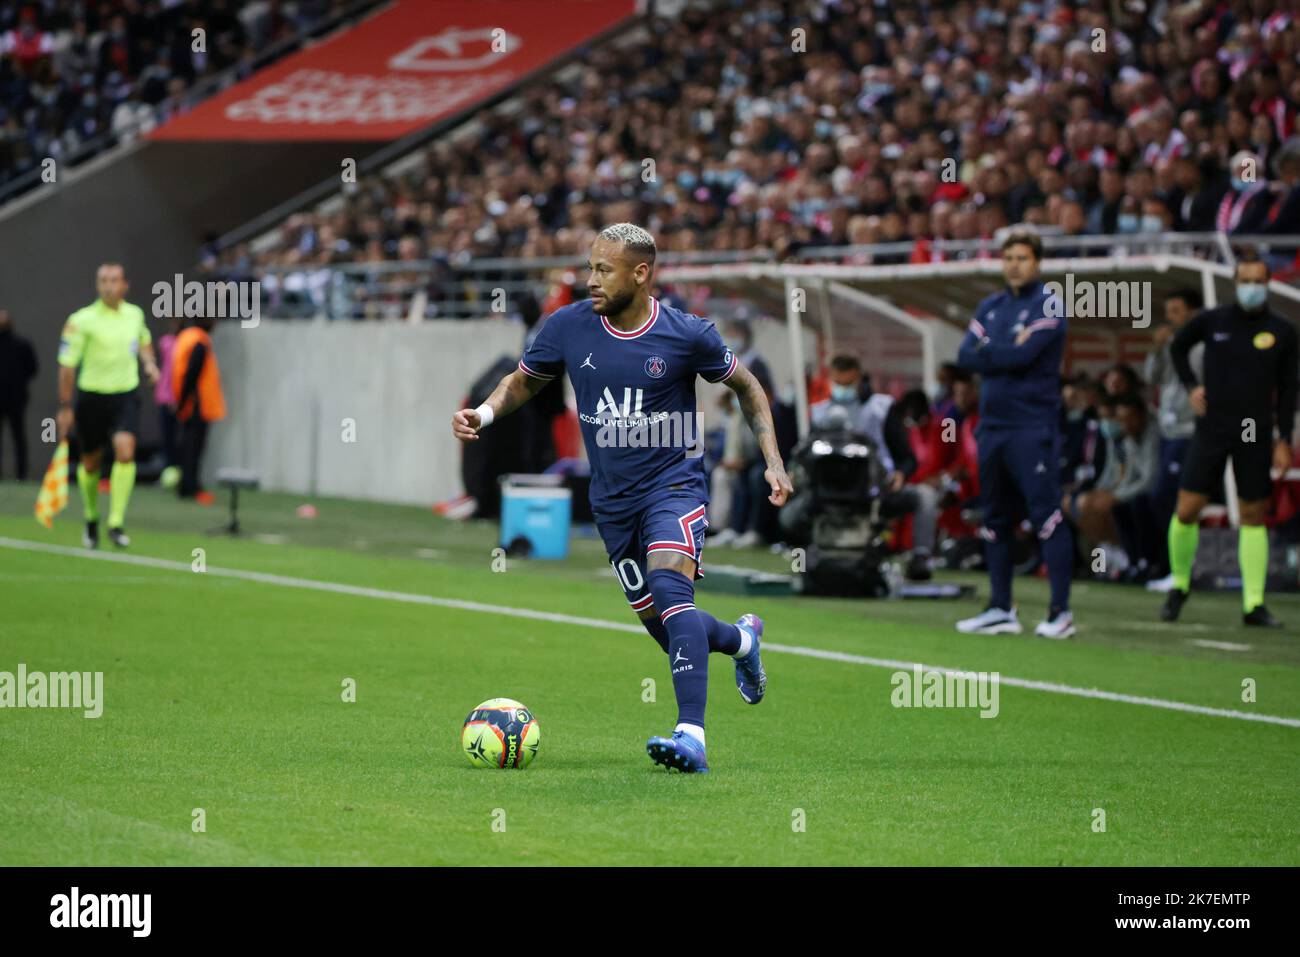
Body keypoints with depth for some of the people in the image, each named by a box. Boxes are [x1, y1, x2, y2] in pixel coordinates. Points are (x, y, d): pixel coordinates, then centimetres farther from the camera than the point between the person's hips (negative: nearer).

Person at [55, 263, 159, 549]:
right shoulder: (82, 320, -11)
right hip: (92, 396, -2)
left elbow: (144, 340, 26)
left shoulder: (135, 314, 3)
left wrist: (149, 362, 6)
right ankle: (91, 519, 35)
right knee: (91, 462, 9)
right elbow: (67, 364, -10)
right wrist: (65, 406, -11)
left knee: (125, 451, -20)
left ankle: (116, 523, -16)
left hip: (126, 395, 2)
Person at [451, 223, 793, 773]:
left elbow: (746, 386, 4)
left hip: (674, 483, -5)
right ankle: (741, 639, 44)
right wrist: (484, 413, -9)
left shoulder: (686, 335, -12)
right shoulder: (569, 327, -5)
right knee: (655, 620, 9)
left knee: (670, 588, -28)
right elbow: (525, 380, 12)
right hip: (612, 496, 5)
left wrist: (773, 462, -3)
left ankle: (691, 735, -36)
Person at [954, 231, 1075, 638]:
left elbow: (1024, 355, -17)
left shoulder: (1048, 305, -5)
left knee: (1046, 516, -10)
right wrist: (1005, 354, -10)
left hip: (1032, 426, -7)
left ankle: (1061, 612, -10)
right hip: (993, 423, 7)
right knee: (995, 519, 10)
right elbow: (966, 355, 3)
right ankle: (1000, 609, 16)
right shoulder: (990, 307, 15)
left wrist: (987, 353, -2)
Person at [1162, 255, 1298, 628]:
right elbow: (1178, 347, 20)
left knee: (1253, 517, 0)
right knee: (1186, 512, -5)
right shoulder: (1212, 321, 1)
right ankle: (1179, 585, 16)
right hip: (1212, 428, 0)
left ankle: (1254, 605, 2)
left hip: (1255, 436, 0)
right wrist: (1191, 385, 6)